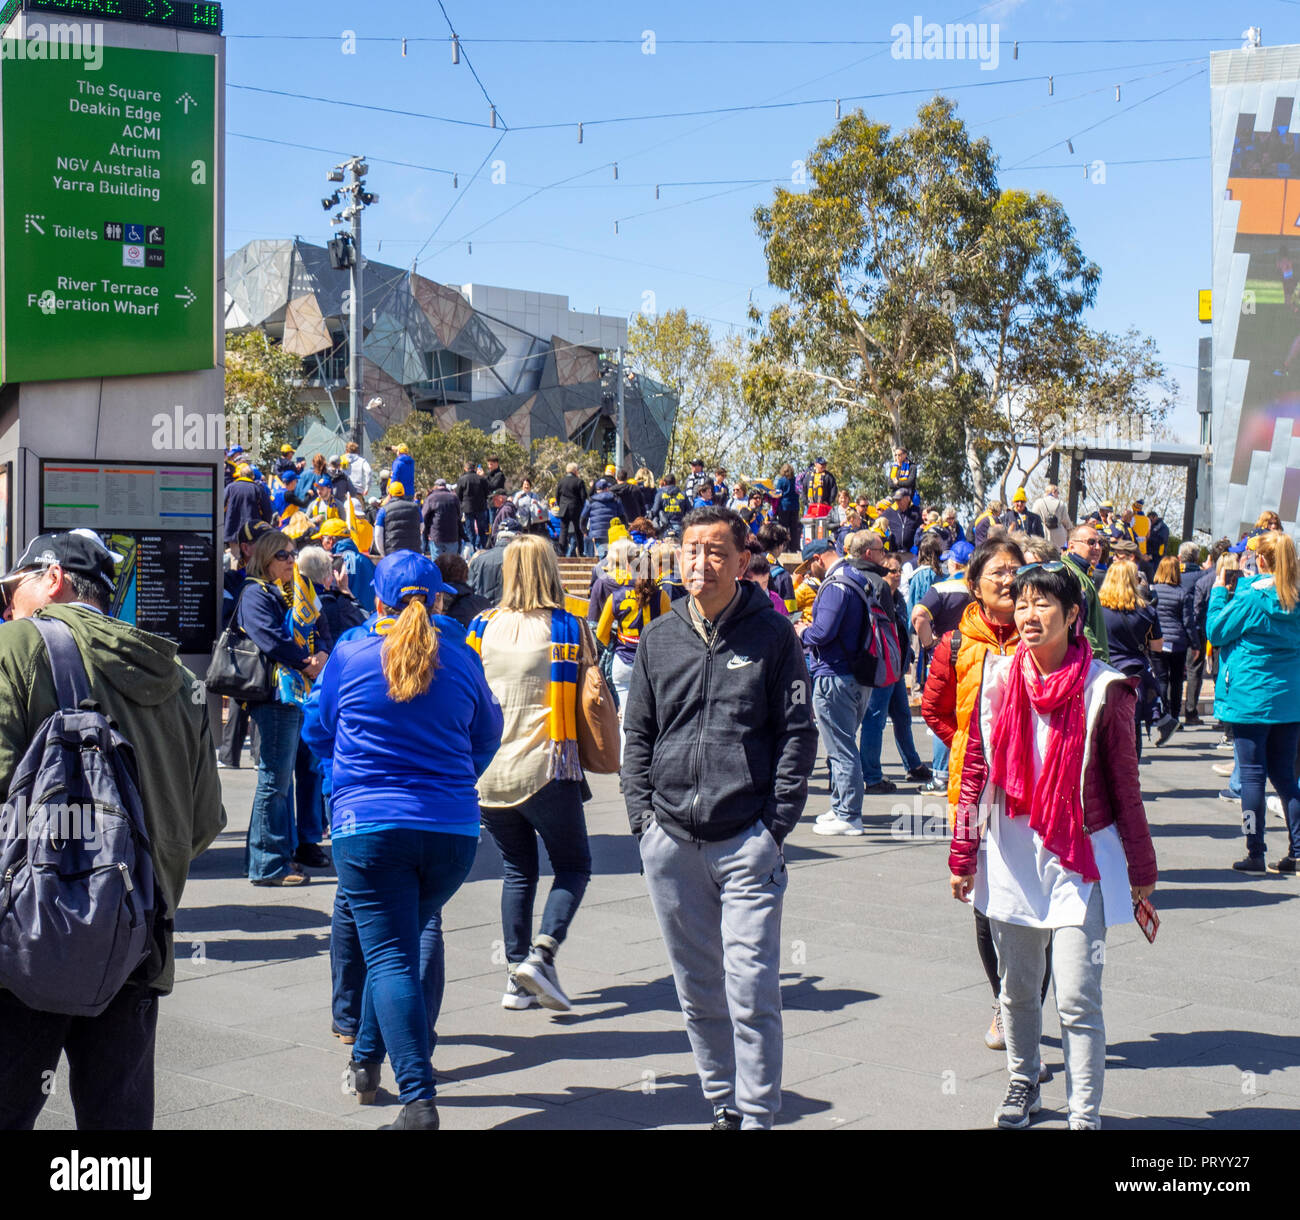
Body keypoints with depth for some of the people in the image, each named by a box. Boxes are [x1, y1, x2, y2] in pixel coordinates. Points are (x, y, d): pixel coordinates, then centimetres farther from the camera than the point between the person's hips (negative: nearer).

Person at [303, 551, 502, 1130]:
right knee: (403, 942, 21)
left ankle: (418, 1100, -14)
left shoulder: (350, 656, -2)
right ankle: (367, 1062, 32)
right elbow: (487, 738, 16)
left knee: (389, 957, -4)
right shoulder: (463, 663, 3)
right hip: (453, 830, 3)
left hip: (369, 826, -3)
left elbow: (317, 733, 12)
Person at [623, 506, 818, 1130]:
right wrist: (642, 814, 5)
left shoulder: (772, 634, -1)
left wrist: (777, 823, -6)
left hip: (747, 842, -4)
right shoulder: (659, 637, 9)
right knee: (698, 991, 12)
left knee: (751, 993, -6)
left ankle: (758, 1114, 6)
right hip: (670, 842, 4)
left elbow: (798, 733, 0)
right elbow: (638, 733, 16)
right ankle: (724, 1106, 25)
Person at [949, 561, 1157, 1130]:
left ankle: (1084, 1115, 3)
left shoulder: (1102, 688, -8)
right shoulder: (998, 679, 2)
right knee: (1016, 991, 16)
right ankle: (1022, 1084, 37)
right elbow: (976, 771, 9)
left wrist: (1140, 870, 2)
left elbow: (1125, 786, -1)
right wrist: (963, 853, 9)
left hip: (1080, 861, -4)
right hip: (1011, 860, 4)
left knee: (1077, 999, -8)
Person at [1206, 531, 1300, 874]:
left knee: (1252, 775, 1)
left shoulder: (1251, 598, -14)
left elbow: (1215, 631, -4)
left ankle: (1255, 853, 3)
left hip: (1251, 697, -5)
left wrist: (1220, 591, 6)